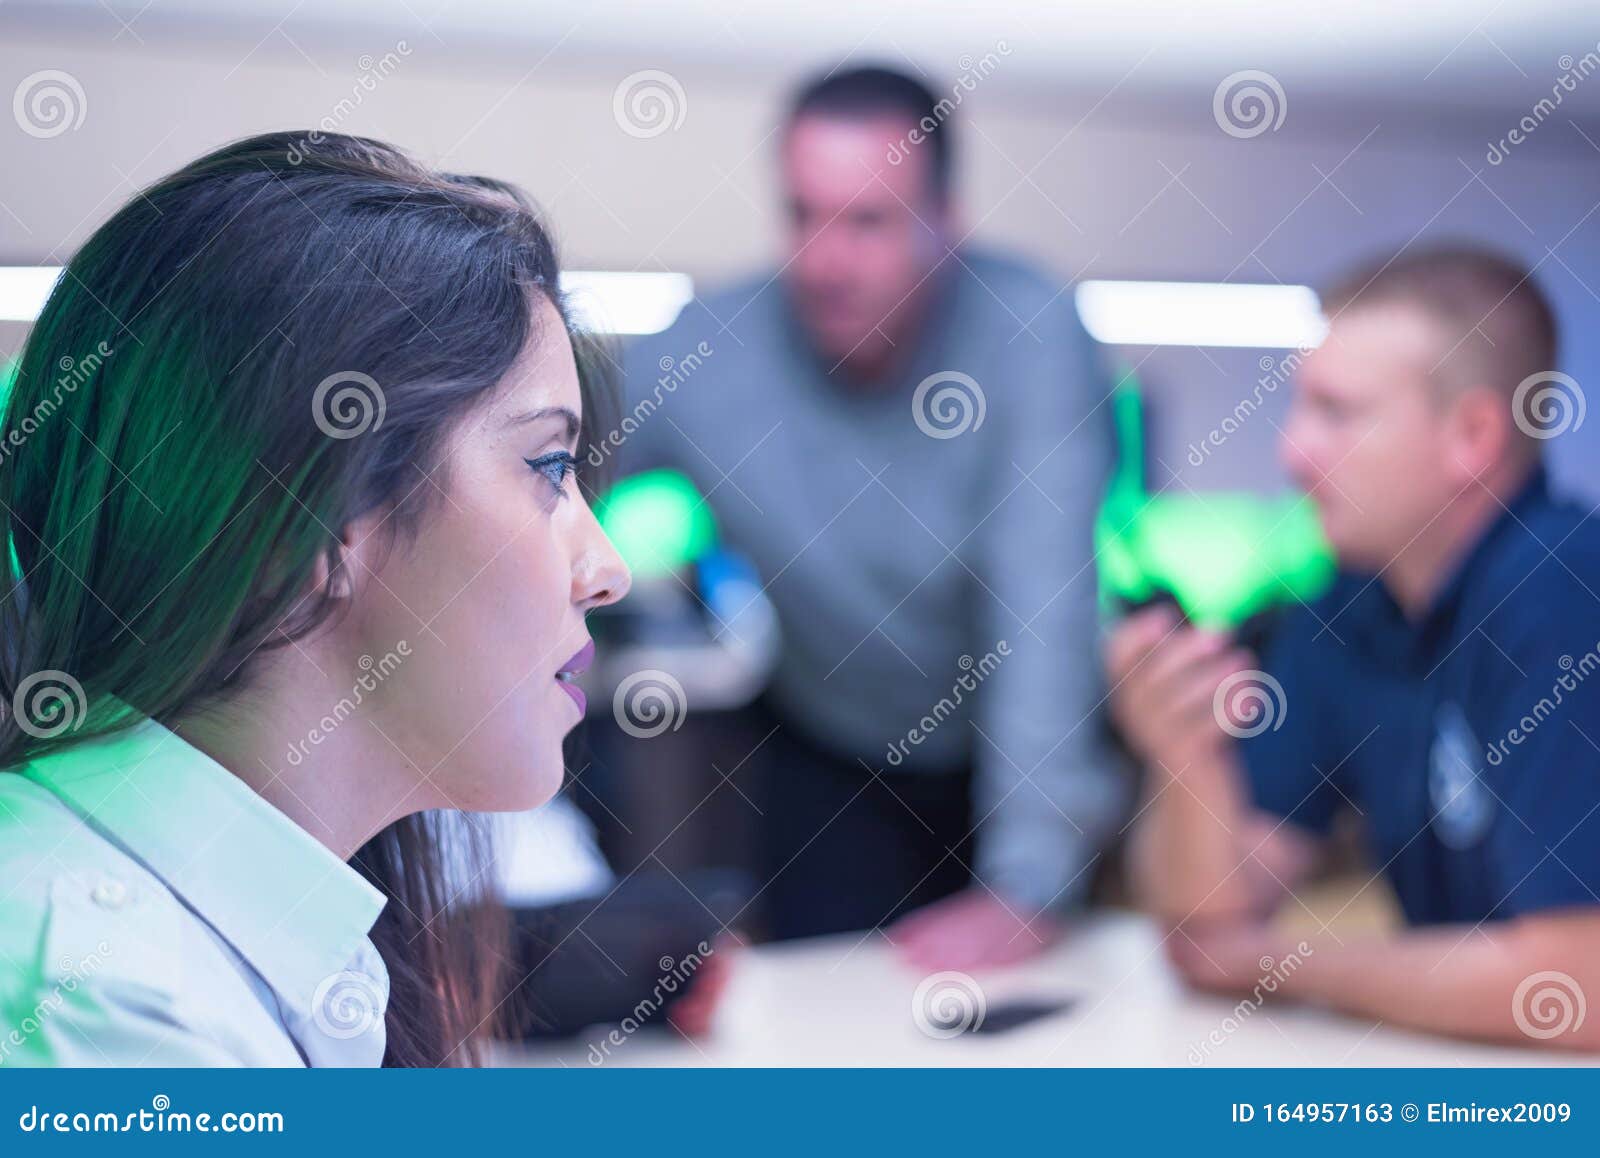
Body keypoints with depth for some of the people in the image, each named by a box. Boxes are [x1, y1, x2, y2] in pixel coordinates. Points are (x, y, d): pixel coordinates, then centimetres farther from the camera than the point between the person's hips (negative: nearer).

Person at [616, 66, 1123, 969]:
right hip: (838, 766, 2)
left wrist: (1029, 886, -38)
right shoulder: (702, 353, -19)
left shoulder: (1031, 330, -25)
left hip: (1031, 758, -1)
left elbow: (1046, 608, -32)